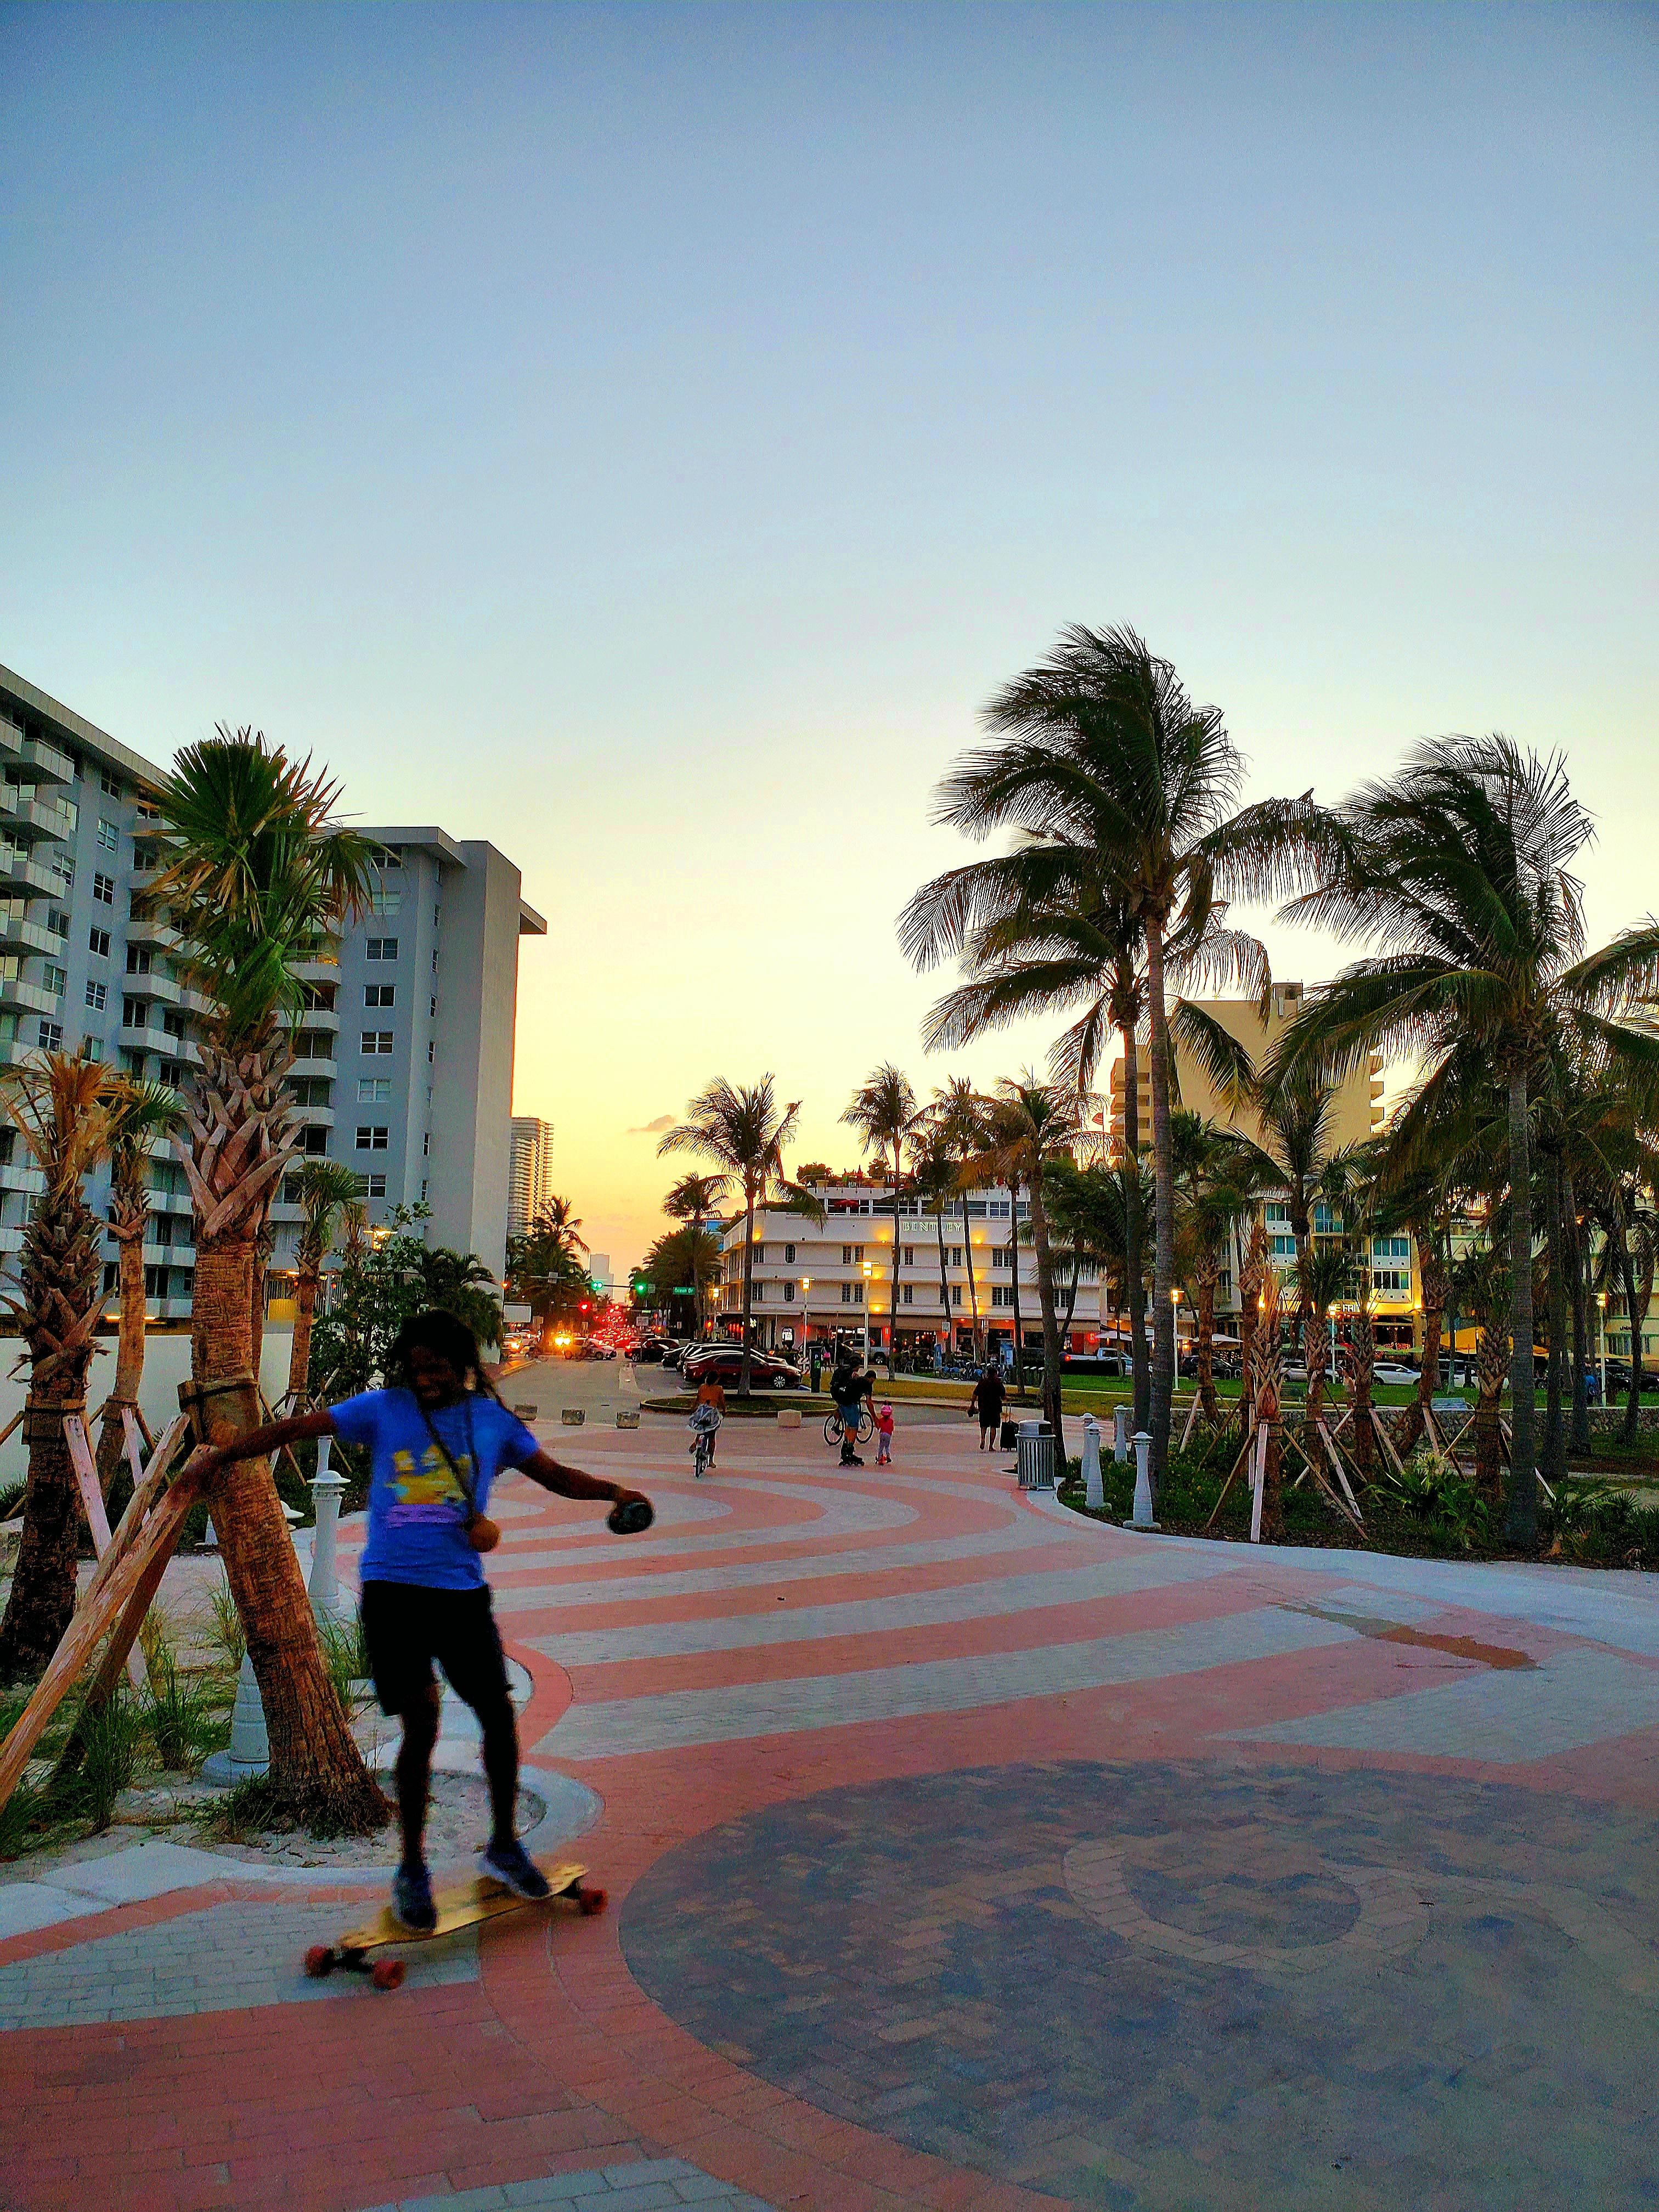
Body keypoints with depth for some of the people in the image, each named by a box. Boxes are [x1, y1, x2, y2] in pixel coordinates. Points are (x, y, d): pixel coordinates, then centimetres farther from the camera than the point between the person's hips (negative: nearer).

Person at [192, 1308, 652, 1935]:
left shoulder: (491, 1419, 6)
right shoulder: (384, 1409, 0)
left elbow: (555, 1474, 13)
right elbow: (294, 1429, 2)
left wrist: (612, 1491, -1)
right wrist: (217, 1459, -1)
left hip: (461, 1590, 2)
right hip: (392, 1589, -2)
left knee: (498, 1714, 4)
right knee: (421, 1725, -3)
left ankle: (504, 1846, 27)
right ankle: (412, 1870, 17)